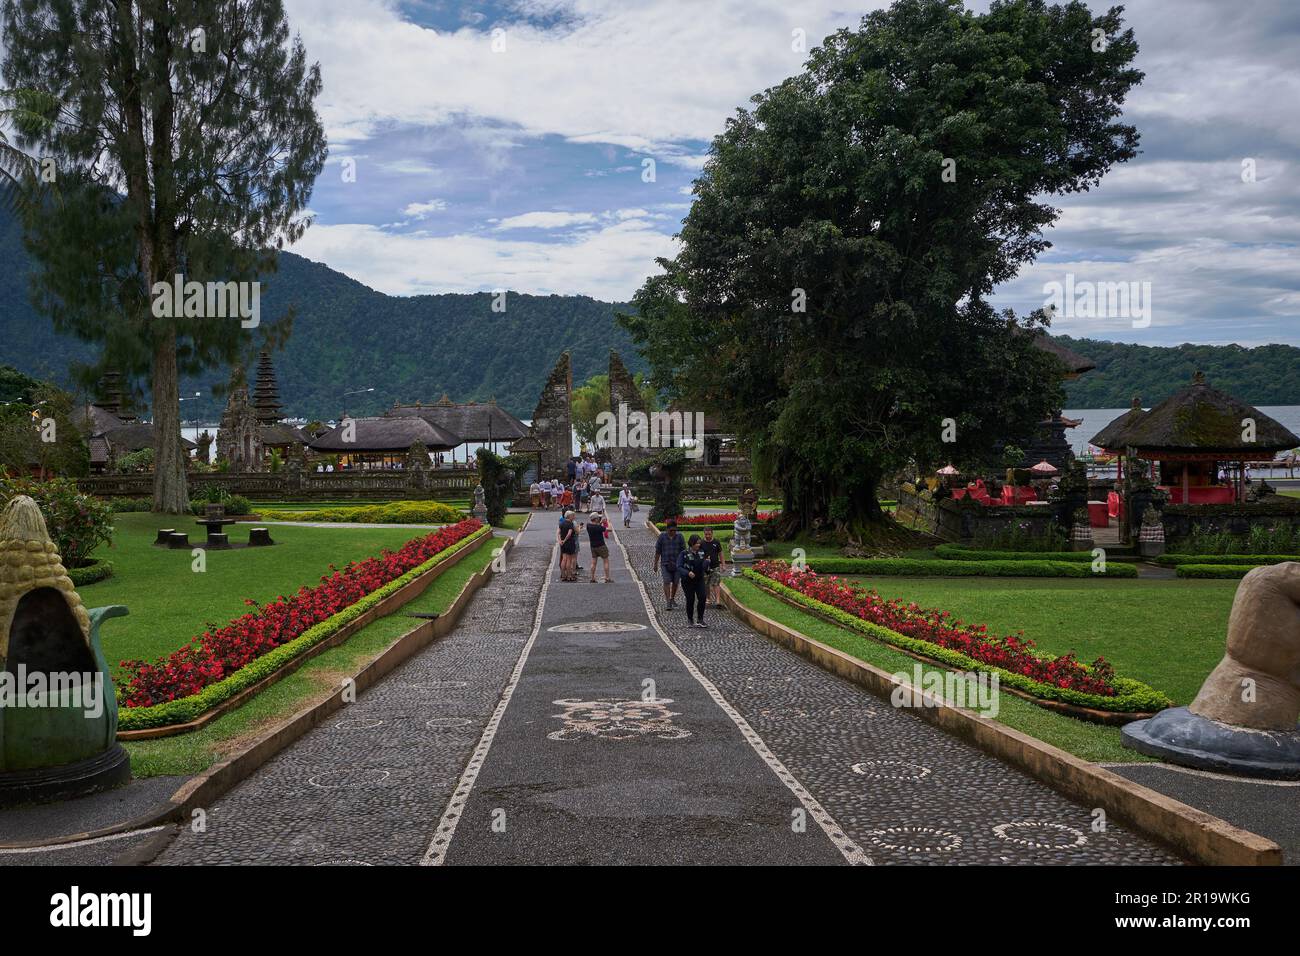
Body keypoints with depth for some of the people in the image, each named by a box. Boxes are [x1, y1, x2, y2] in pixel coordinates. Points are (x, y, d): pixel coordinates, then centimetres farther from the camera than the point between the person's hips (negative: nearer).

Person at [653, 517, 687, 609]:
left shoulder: (679, 536, -1)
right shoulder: (662, 536, -3)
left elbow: (683, 551, 2)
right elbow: (658, 551, 2)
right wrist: (656, 564, 3)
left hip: (677, 563, 2)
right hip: (665, 563, -2)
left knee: (675, 582, 11)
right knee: (667, 582, -10)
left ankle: (672, 599, 32)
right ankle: (668, 602, -13)